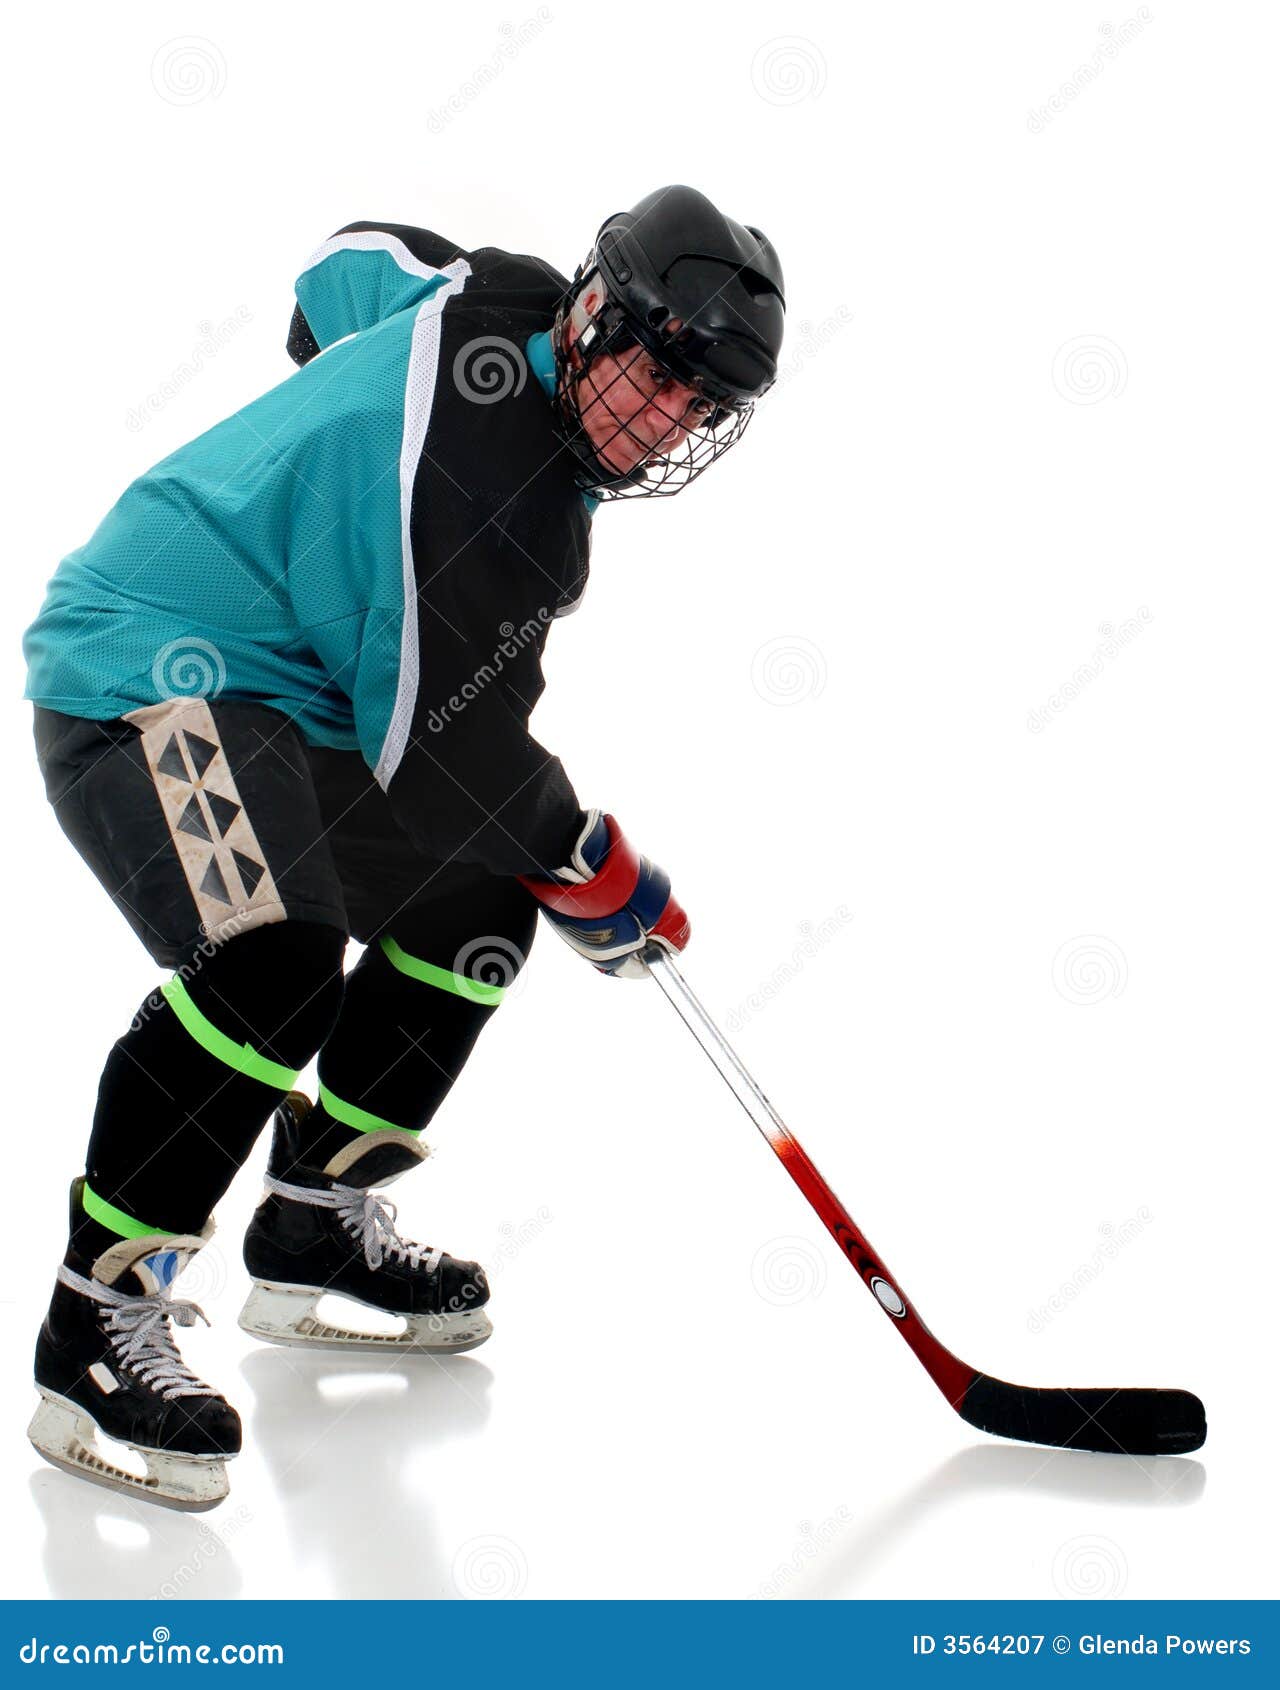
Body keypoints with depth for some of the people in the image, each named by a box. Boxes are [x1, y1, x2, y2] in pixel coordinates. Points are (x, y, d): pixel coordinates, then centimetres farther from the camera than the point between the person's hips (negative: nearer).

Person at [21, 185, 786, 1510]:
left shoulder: (493, 309, 1)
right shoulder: (496, 497, -27)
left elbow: (352, 262, 21)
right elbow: (450, 757, -23)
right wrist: (600, 878, -7)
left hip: (285, 689, 11)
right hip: (147, 677, -11)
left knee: (475, 904, 12)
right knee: (272, 964, -33)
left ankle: (314, 1229, 21)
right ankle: (99, 1312, -15)